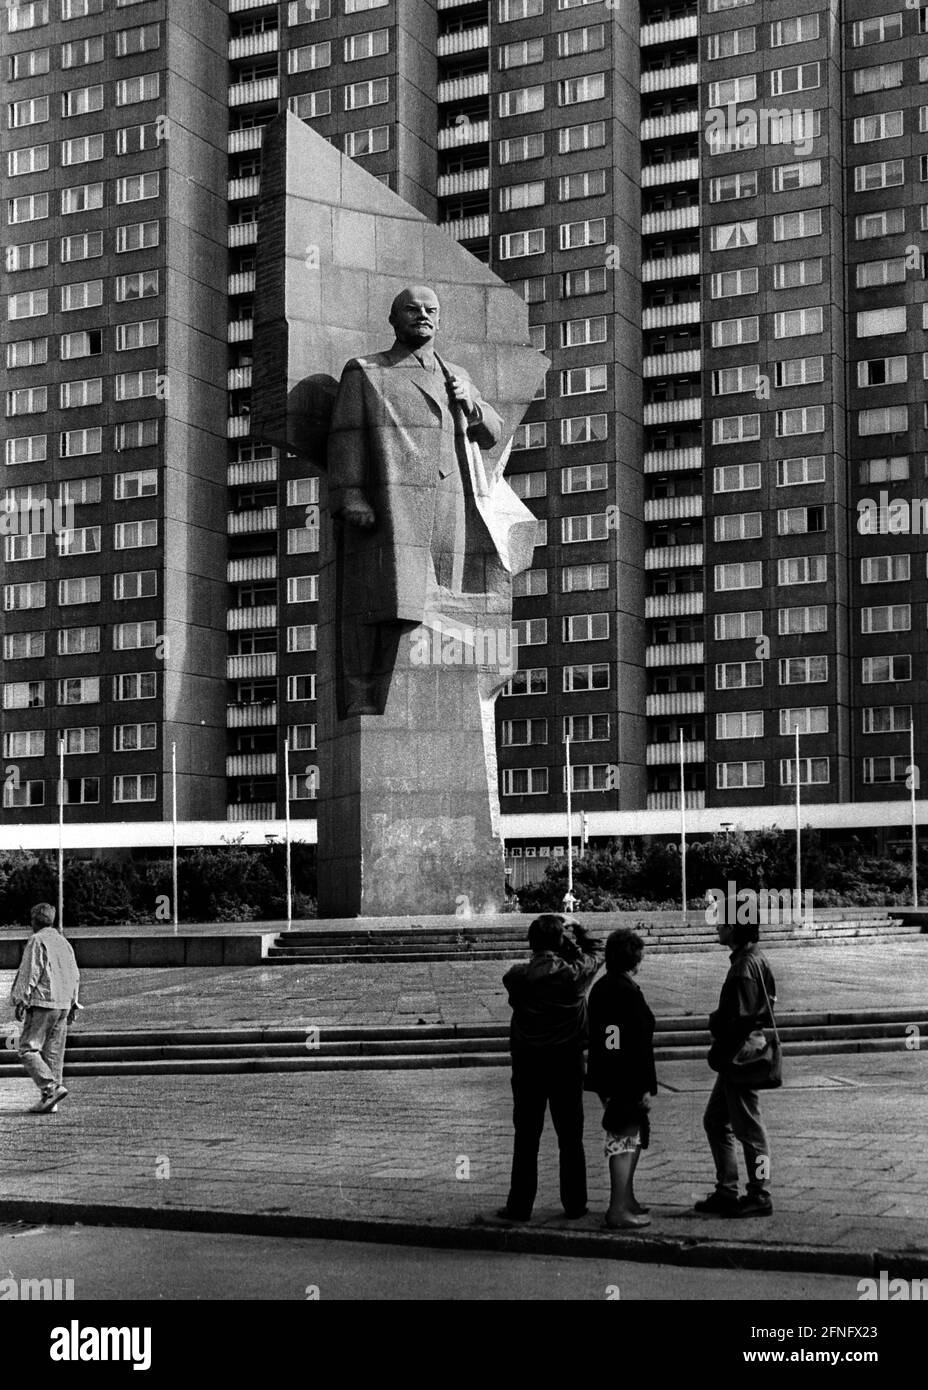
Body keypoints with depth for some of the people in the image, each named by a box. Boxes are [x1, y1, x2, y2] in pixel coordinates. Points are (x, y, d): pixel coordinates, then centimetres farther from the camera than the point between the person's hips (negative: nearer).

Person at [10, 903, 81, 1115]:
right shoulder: (64, 943, 16)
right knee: (53, 1053, 9)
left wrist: (20, 1001, -9)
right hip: (63, 1005, 7)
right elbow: (75, 976, 18)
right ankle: (49, 1101, 7)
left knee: (28, 1050, -5)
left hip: (42, 1003, -7)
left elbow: (29, 973, -12)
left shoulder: (37, 941, -7)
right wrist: (73, 1004, 23)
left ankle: (51, 1088, -19)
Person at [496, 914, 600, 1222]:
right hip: (567, 1062, 0)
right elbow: (593, 957, 9)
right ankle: (574, 1204, 14)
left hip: (528, 1064, 0)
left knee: (526, 1137, 7)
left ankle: (520, 1206, 9)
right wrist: (576, 937, 6)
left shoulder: (516, 977, -10)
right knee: (570, 1137, 9)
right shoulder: (574, 974, -11)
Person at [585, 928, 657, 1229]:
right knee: (624, 1140, -3)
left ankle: (626, 1199, 29)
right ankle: (618, 1210, 0)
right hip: (626, 1080, -9)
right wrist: (646, 1087, -16)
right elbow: (639, 1044, -19)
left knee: (633, 1137, 20)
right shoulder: (629, 993, -18)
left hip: (606, 1078, 9)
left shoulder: (599, 988, 8)